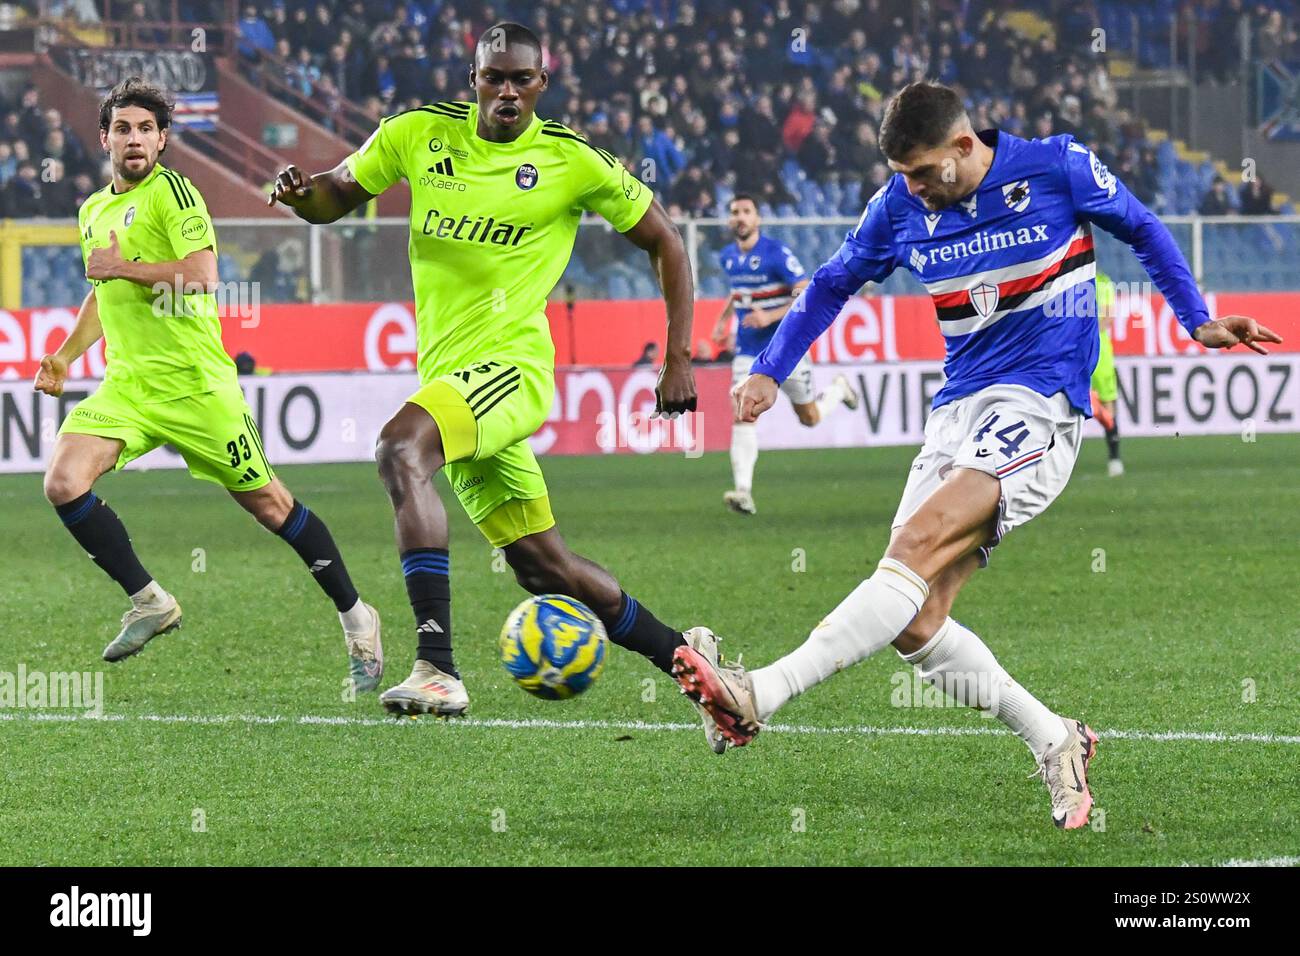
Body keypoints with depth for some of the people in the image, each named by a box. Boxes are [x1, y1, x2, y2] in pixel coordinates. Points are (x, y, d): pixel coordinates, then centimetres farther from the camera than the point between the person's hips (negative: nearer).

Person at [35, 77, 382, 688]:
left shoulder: (171, 190, -8)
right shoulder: (92, 211, 16)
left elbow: (202, 274, -21)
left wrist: (124, 267, -14)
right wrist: (64, 356, 22)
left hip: (192, 381, -6)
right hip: (125, 385, 7)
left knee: (267, 502, 1)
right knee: (63, 484, -15)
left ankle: (355, 619, 16)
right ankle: (149, 603, -1)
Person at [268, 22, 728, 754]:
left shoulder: (572, 162, -3)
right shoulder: (419, 135, 7)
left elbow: (664, 240, 7)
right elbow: (338, 195, 17)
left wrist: (679, 358, 1)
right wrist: (302, 192, -8)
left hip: (512, 364, -6)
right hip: (450, 377, 6)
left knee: (401, 448, -33)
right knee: (545, 568, 8)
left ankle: (439, 669, -41)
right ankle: (684, 657, 28)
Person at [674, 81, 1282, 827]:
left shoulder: (1058, 169, -5)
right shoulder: (899, 210, 5)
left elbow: (1143, 231, 12)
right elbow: (832, 286, 20)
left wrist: (1198, 320, 10)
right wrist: (769, 372, 11)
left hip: (1039, 403, -6)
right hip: (960, 407, 6)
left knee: (918, 547, -27)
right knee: (915, 622, -6)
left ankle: (761, 694, -38)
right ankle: (1055, 743, 9)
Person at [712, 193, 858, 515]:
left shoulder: (777, 253, -16)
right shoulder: (728, 257, 5)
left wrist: (770, 316, -29)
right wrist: (724, 318, 16)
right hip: (748, 352, 4)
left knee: (809, 418, 11)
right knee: (743, 415, -16)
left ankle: (838, 389, 45)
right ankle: (743, 491, -22)